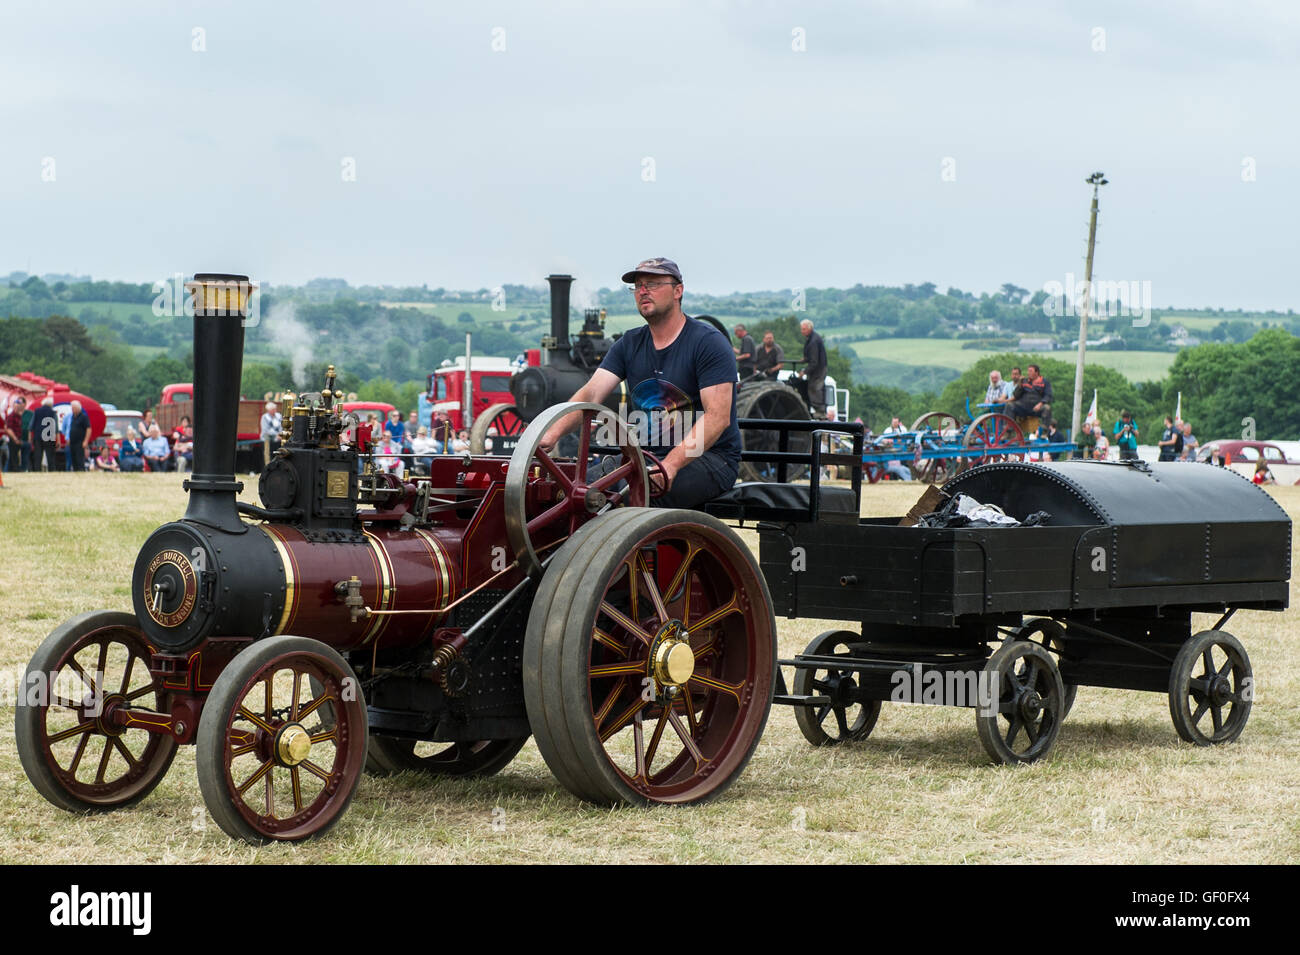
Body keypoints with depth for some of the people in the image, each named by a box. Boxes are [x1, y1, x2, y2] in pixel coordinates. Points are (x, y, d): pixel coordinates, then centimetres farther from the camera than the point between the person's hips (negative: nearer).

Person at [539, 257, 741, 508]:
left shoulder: (709, 343, -8)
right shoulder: (629, 345, 11)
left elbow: (718, 416, -19)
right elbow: (591, 394, -2)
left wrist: (672, 464, -32)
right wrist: (553, 432, -23)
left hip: (708, 457, -6)